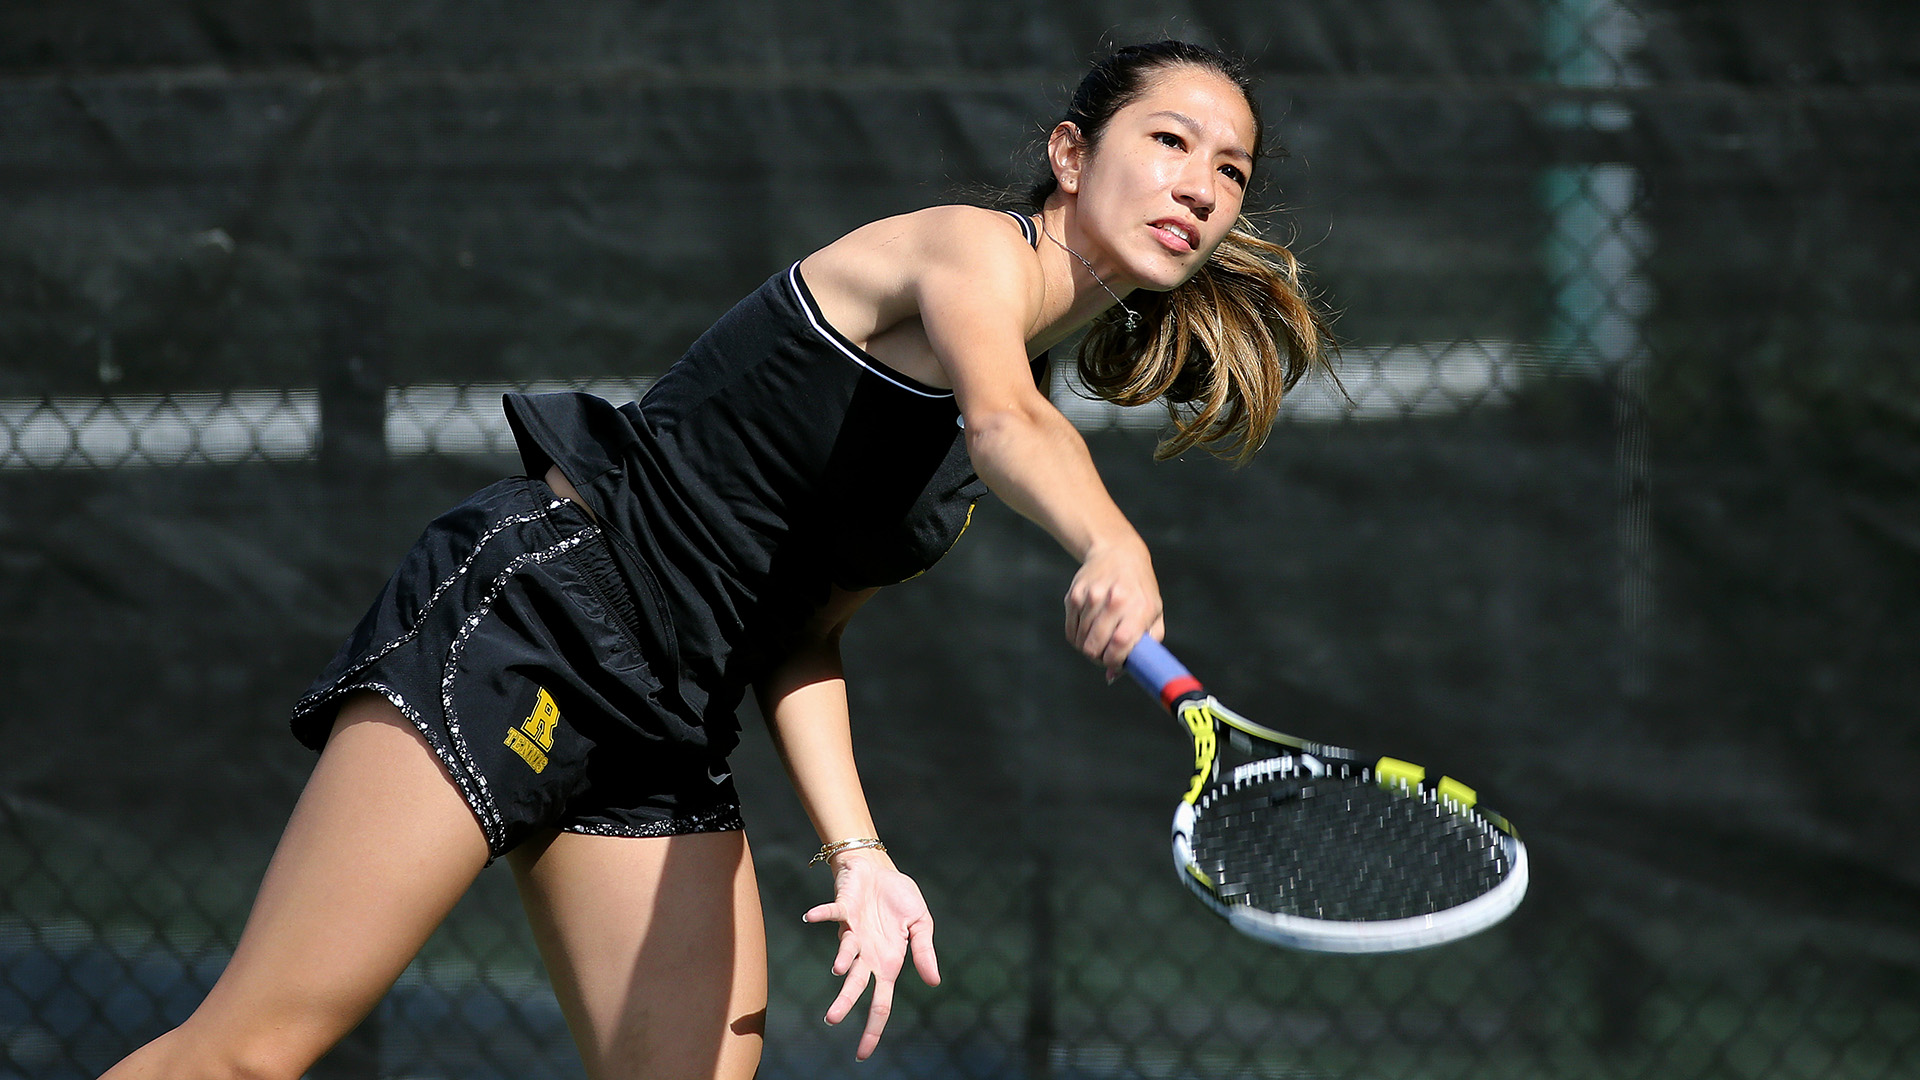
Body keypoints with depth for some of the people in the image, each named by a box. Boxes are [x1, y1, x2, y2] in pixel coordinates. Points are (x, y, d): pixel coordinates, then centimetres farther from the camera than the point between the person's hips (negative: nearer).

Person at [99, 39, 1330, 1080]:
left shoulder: (1031, 373, 18)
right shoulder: (973, 248, -7)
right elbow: (1002, 419, -32)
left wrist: (857, 853, 5)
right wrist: (1112, 548, -53)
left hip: (669, 732, 9)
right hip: (536, 606, -9)